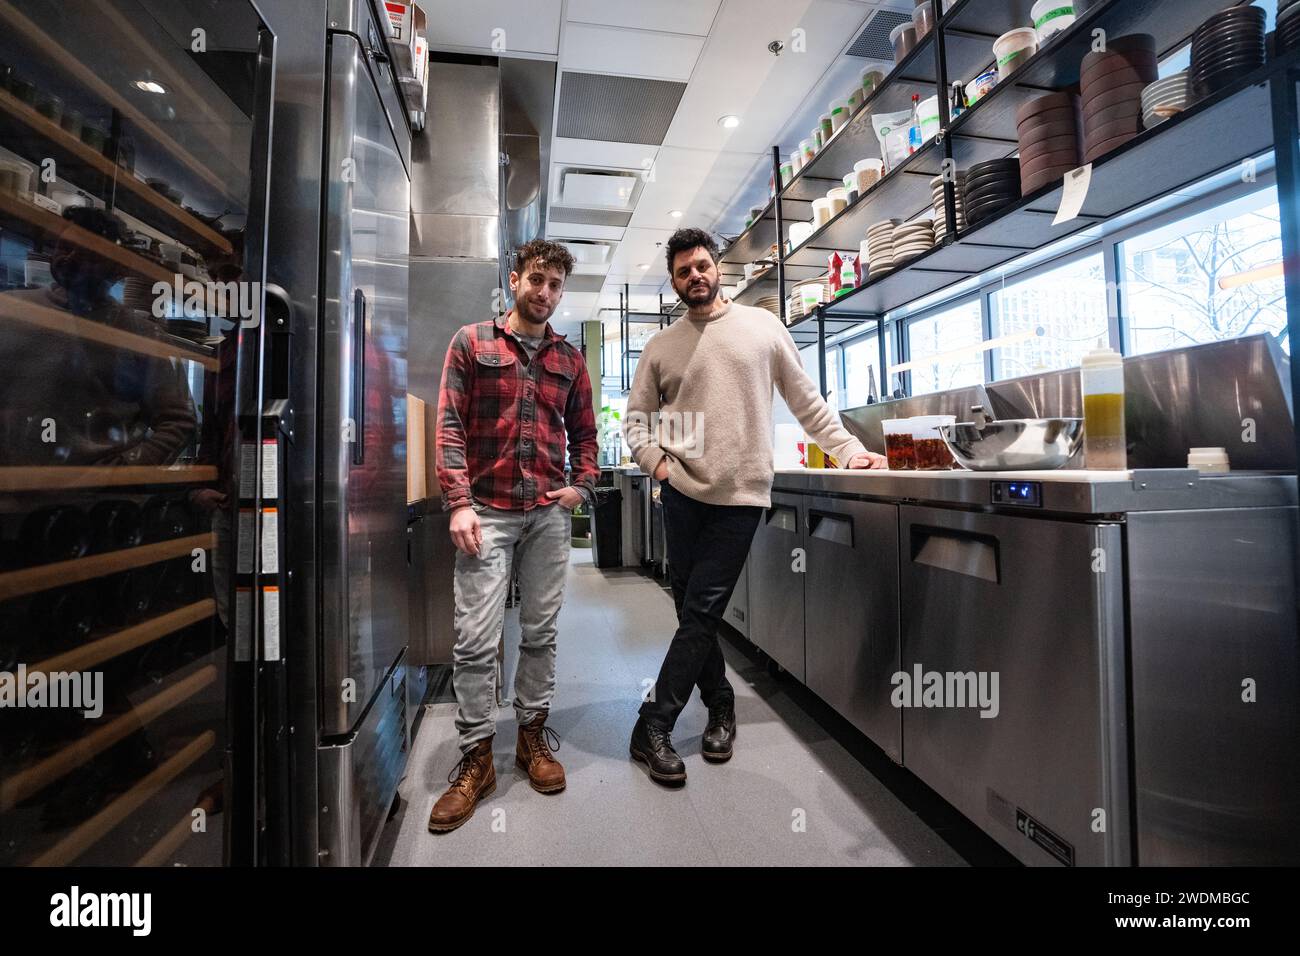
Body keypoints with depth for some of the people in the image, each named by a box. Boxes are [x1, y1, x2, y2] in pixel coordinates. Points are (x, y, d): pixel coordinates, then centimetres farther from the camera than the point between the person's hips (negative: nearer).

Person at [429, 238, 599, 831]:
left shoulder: (569, 358, 14)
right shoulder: (472, 343, 5)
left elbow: (584, 432, 18)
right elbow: (450, 425, -2)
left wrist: (582, 484, 1)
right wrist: (459, 502, -10)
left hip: (549, 514, 3)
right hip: (487, 511, -2)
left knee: (540, 632, 10)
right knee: (475, 639, -2)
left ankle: (533, 734, 27)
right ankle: (476, 757, 14)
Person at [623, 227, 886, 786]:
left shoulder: (762, 326, 7)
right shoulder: (661, 347, 10)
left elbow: (805, 399, 10)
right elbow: (636, 417, 15)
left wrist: (848, 449, 5)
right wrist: (653, 458, -3)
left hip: (741, 493, -2)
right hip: (682, 491, 2)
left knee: (701, 613, -4)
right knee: (693, 612, 7)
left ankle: (652, 728, 7)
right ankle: (720, 706, 28)